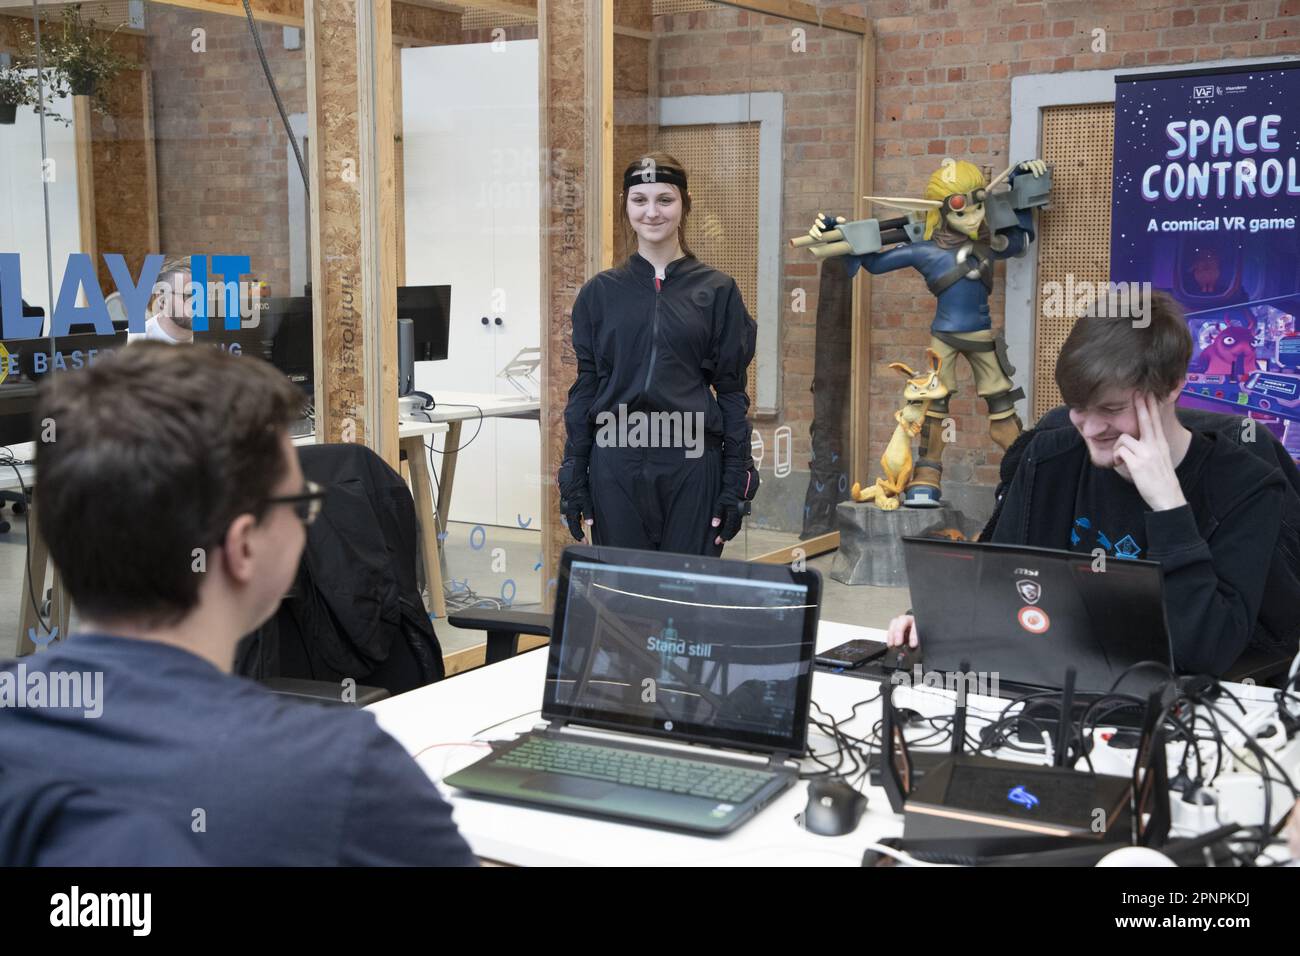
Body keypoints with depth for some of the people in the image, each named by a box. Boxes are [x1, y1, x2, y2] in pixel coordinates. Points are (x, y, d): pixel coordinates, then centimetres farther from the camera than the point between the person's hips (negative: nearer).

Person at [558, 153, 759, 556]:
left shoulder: (717, 291, 3)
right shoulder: (600, 292, 7)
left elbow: (732, 391, 3)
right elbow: (585, 388, 8)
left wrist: (736, 484, -2)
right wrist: (573, 479, 4)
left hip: (692, 464, -1)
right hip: (616, 465, 1)